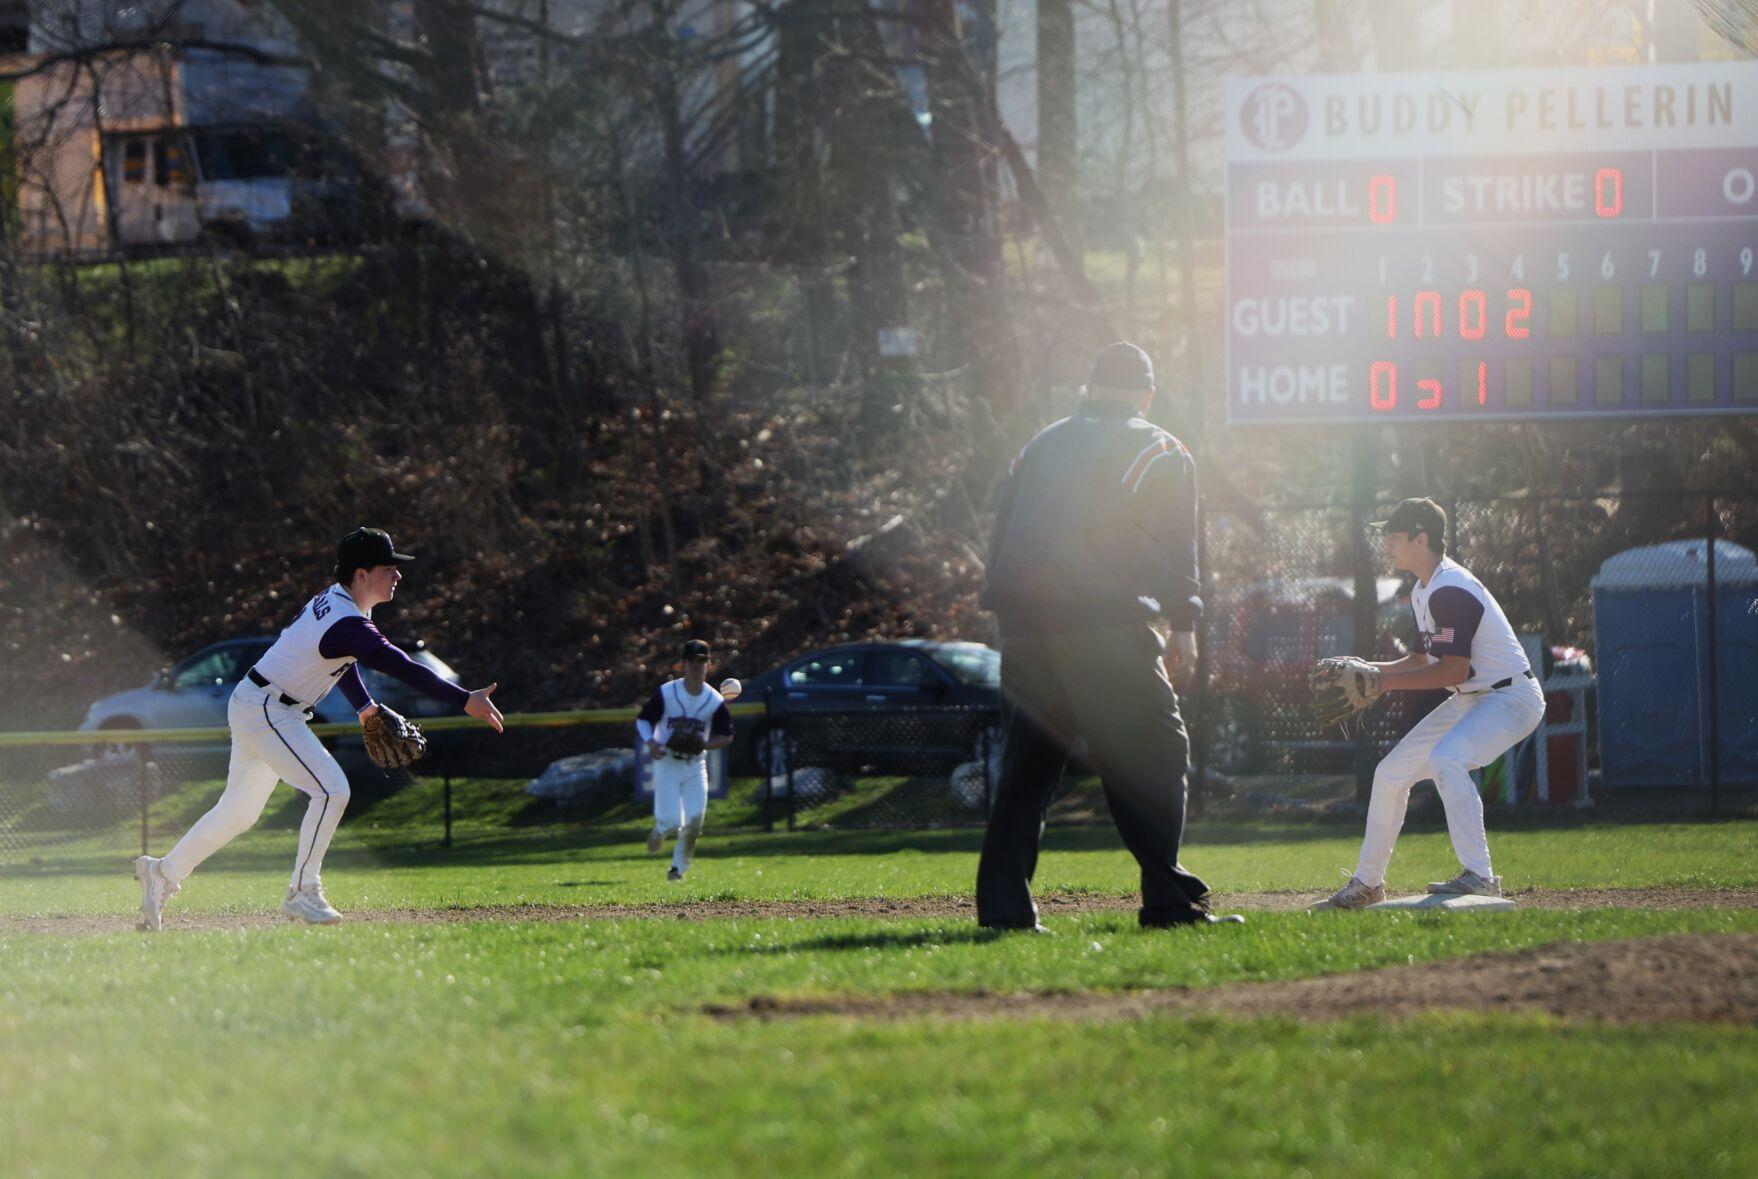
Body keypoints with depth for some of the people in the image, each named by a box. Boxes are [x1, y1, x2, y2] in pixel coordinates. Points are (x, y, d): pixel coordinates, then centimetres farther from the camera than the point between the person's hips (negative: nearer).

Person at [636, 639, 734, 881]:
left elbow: (727, 736, 4)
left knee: (693, 823, -5)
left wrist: (704, 744, -16)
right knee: (672, 822, -13)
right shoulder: (666, 693, -9)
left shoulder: (715, 700, -4)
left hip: (695, 767, 2)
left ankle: (679, 866, 18)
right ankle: (659, 830, 24)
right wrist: (651, 742, -22)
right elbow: (643, 721, -2)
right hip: (666, 763, -2)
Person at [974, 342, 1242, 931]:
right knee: (1153, 752, -1)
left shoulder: (1041, 444, 23)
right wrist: (1184, 628, -1)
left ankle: (1002, 903, 4)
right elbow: (1173, 546, 0)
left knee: (1026, 757, 10)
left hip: (1022, 617, 5)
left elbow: (1002, 534, 18)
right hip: (1102, 617, -5)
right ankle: (1167, 899, -8)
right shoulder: (1160, 451, 9)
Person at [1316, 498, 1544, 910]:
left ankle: (1479, 875, -34)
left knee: (1446, 759, -35)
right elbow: (1422, 660, 18)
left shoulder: (1450, 590, -23)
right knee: (1391, 772, 10)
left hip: (1511, 696, -11)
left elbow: (1454, 670, -28)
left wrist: (1385, 682, -23)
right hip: (1470, 701, 11)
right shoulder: (1424, 591, 10)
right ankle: (1366, 883, 23)